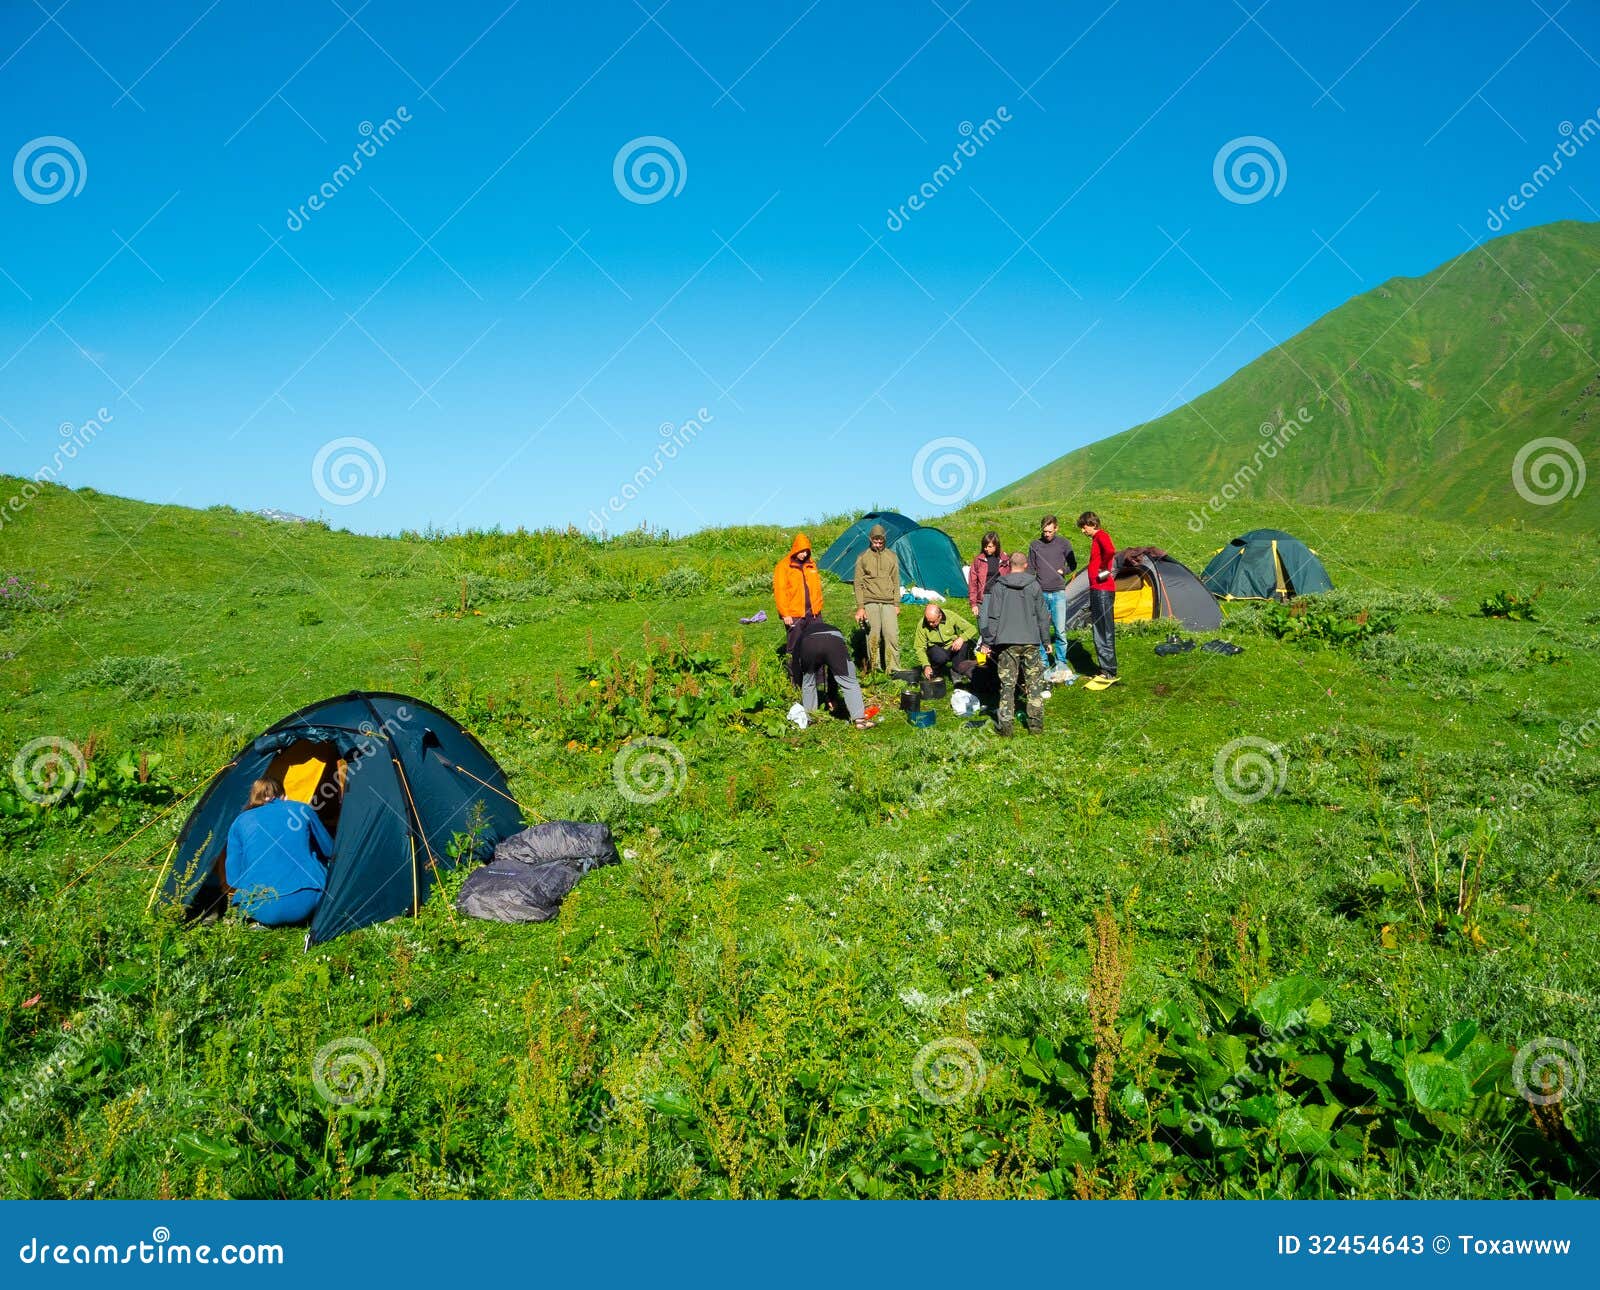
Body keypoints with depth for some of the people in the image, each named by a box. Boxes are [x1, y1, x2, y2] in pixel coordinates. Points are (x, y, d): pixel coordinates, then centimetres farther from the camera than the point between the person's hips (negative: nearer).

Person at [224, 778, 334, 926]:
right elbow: (329, 851, 22)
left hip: (263, 912, 1)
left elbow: (233, 878, 10)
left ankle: (263, 924, 6)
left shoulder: (240, 822, 12)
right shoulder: (302, 810, 11)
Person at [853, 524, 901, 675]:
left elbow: (896, 583, 15)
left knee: (892, 634, -9)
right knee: (873, 637, -2)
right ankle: (874, 667, 9)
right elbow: (858, 584, 2)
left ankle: (893, 668, -4)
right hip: (870, 602, -1)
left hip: (888, 602, 2)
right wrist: (860, 607, -4)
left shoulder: (892, 557, 11)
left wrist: (897, 604, 10)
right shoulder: (863, 557, 4)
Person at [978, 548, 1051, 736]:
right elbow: (1043, 616, 7)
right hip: (1031, 641, 0)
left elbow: (992, 617, 0)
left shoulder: (998, 586, -1)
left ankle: (1005, 723, 1)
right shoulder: (1034, 585, 2)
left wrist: (988, 642, 6)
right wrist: (1046, 641, 16)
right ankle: (1036, 722, 8)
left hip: (1006, 642, 0)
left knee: (1007, 683, 4)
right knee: (1034, 682, 8)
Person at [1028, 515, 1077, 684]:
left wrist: (1062, 571, -6)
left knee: (1060, 630, -4)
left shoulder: (1063, 544, 2)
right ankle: (1043, 664, 13)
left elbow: (1073, 565, 13)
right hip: (1040, 593, 1)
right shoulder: (1034, 545, 5)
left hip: (1058, 594, -1)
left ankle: (1061, 664, 8)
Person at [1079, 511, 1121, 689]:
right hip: (1097, 589, 10)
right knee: (1098, 632, 13)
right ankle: (1105, 671, 19)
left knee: (1105, 632, -7)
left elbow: (1110, 550, -32)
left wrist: (1105, 569, -18)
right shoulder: (1096, 538, 19)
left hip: (1103, 590, -10)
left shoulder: (1101, 536, -12)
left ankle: (1110, 674, -4)